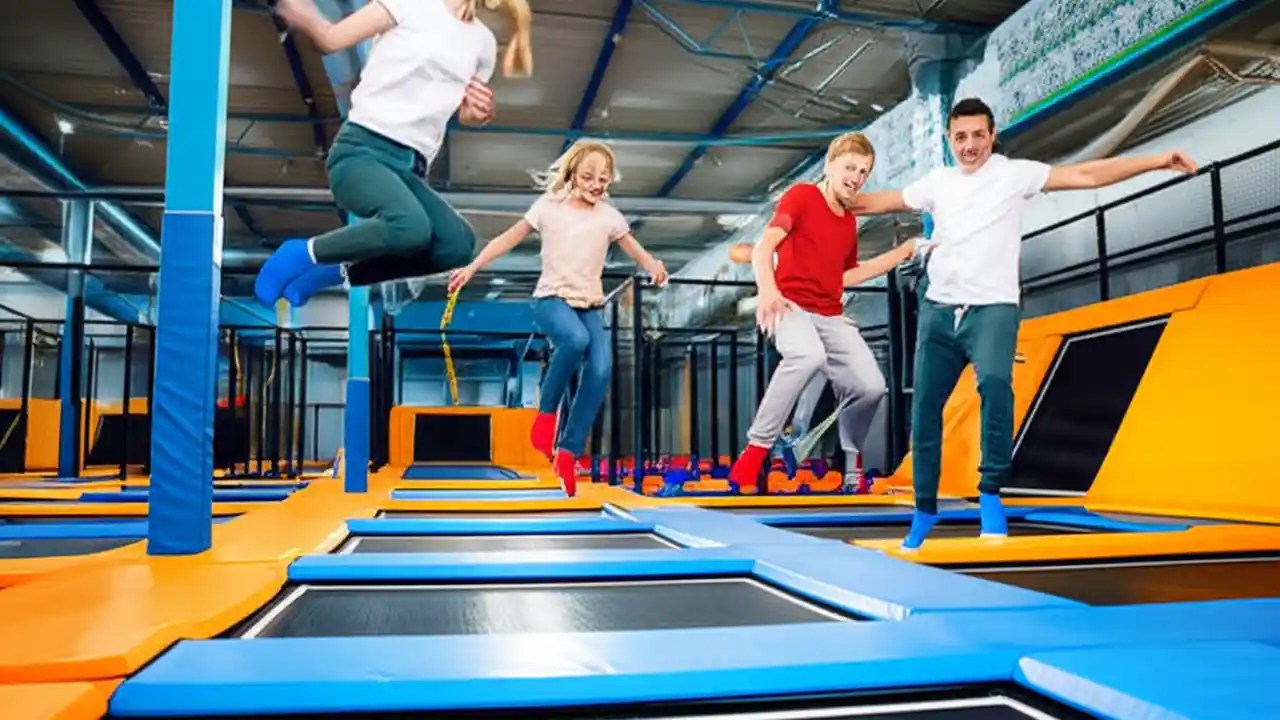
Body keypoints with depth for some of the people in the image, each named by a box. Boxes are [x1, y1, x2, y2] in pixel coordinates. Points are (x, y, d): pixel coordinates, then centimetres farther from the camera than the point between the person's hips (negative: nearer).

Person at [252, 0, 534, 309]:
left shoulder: (482, 40, 16)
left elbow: (465, 114, 28)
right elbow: (332, 38, -1)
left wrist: (481, 112, 4)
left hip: (409, 165, 6)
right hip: (361, 148, -5)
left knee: (458, 244, -22)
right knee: (411, 226, -35)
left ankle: (342, 271, -2)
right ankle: (304, 253, -8)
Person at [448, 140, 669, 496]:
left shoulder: (609, 216, 7)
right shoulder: (549, 206, 2)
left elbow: (635, 250, 9)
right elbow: (508, 239, 4)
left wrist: (653, 267, -15)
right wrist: (472, 267, -4)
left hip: (590, 305, 3)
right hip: (552, 298, -3)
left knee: (601, 370, -21)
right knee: (576, 339, -37)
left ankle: (568, 452, -12)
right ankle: (546, 413, -14)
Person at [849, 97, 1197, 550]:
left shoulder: (1016, 174, 1)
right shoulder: (937, 183, 12)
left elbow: (1088, 175, -5)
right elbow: (881, 201, 22)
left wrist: (1158, 162, -12)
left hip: (993, 309, -4)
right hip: (938, 310, 4)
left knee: (995, 383, -32)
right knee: (924, 407, 6)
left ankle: (991, 493, -18)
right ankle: (925, 509, 21)